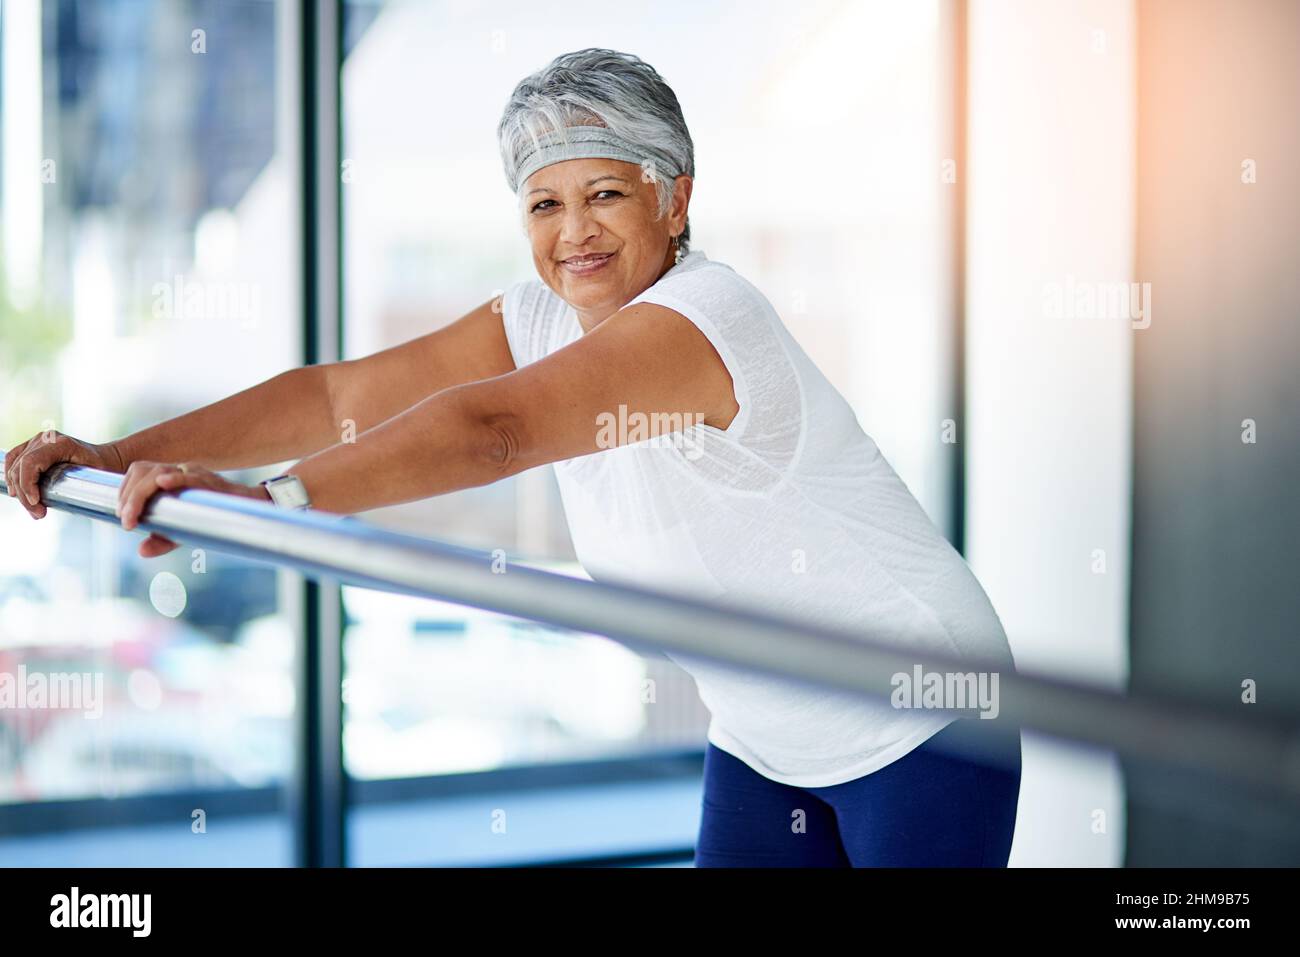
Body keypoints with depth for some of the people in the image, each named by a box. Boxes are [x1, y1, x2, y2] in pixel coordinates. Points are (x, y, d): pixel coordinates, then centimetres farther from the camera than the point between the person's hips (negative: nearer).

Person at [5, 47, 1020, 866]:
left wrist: (270, 496, -52)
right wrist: (121, 454, -20)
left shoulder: (708, 314, -27)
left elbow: (496, 429, -42)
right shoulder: (540, 322, -2)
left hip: (920, 727, -7)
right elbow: (341, 394, -9)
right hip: (763, 748, 7)